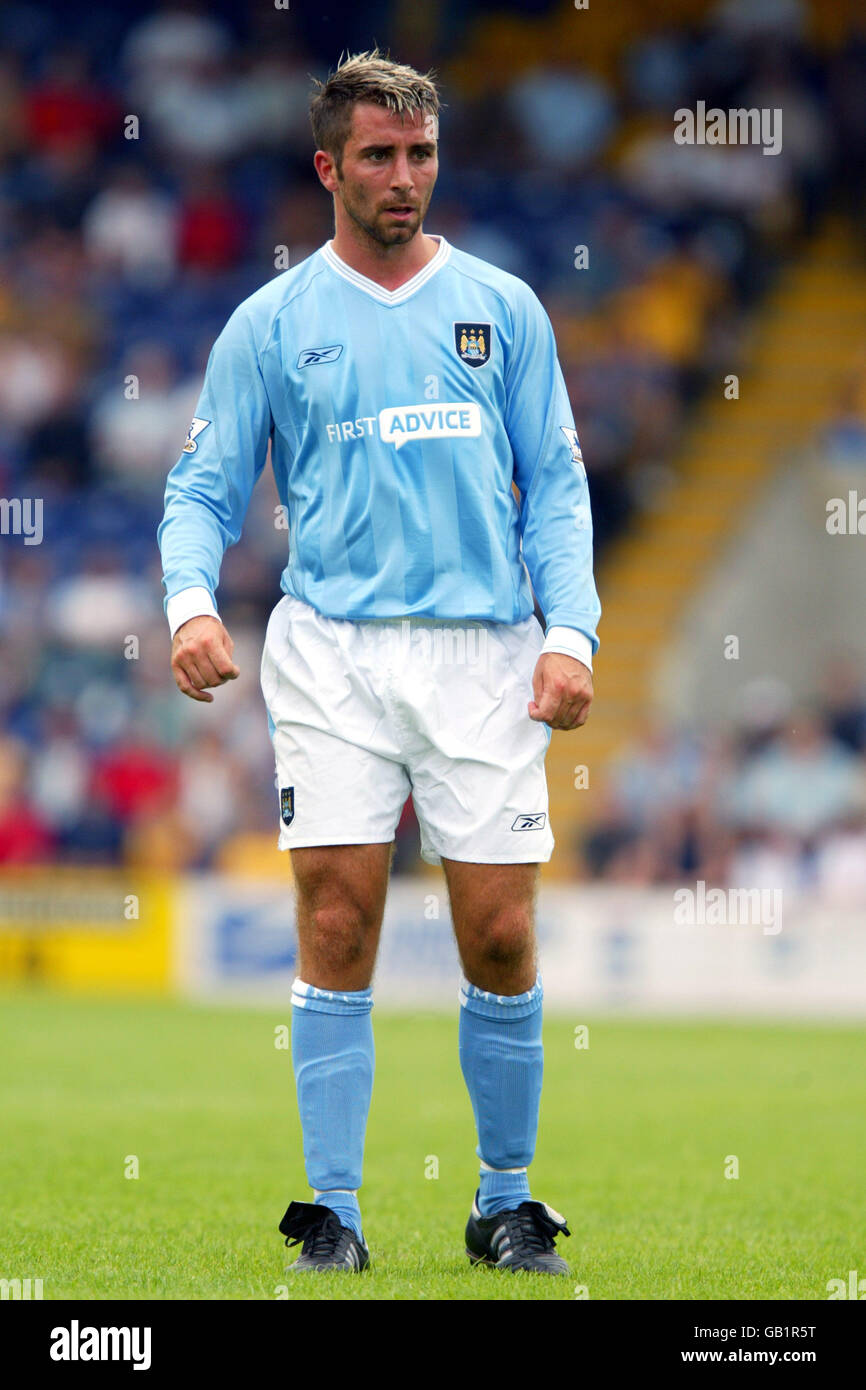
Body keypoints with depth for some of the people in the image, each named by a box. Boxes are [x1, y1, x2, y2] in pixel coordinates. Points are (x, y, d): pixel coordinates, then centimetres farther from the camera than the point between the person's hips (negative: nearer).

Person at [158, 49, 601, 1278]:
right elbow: (205, 487, 8)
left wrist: (571, 631, -2)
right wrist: (192, 600, -11)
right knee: (338, 928, -6)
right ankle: (334, 1213, 1)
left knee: (501, 939, -1)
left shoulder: (502, 308, 11)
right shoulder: (271, 324, 7)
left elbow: (555, 485, 11)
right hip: (334, 655, -1)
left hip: (485, 657, 1)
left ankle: (506, 1204, 13)